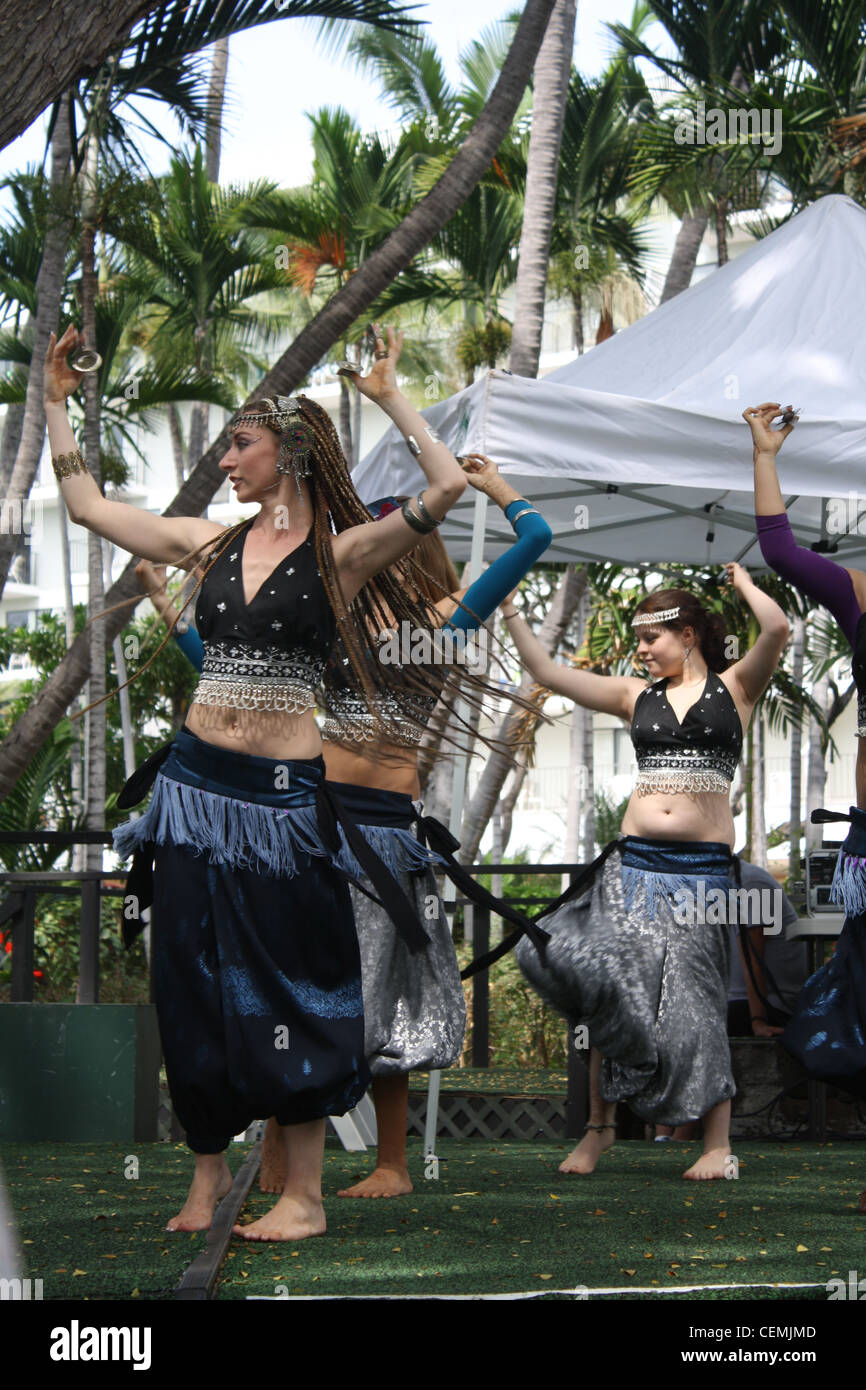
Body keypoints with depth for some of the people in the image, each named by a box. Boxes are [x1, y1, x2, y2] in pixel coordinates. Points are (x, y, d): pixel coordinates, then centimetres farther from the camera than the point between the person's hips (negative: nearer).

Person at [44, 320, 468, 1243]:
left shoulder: (337, 555, -3)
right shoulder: (213, 545, 10)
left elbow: (445, 488, -15)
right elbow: (87, 506, 16)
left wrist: (391, 398, -11)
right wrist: (56, 403, 16)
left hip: (281, 793, -5)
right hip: (197, 783, 5)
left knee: (282, 985, -1)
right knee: (190, 983, 7)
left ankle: (304, 1194, 6)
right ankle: (209, 1171, 20)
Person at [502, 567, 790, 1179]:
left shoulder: (734, 688, 6)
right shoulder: (637, 695, 14)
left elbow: (776, 629, -12)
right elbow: (547, 672, 12)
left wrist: (742, 582, 4)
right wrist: (511, 611, 8)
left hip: (703, 869, -3)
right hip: (633, 865, 3)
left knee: (693, 998, -4)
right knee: (610, 989, -2)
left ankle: (718, 1145, 3)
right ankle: (600, 1125, 11)